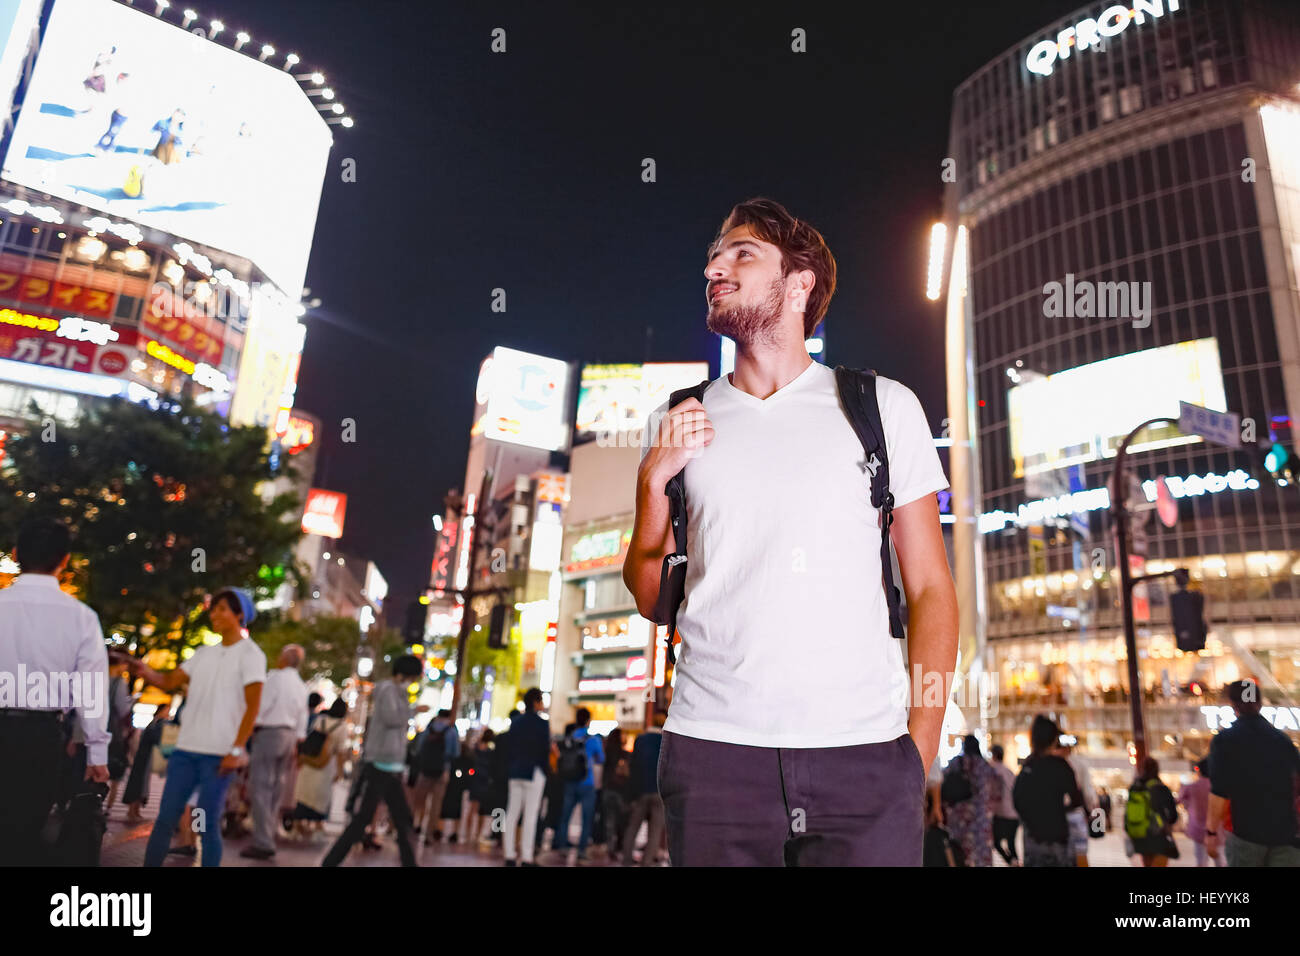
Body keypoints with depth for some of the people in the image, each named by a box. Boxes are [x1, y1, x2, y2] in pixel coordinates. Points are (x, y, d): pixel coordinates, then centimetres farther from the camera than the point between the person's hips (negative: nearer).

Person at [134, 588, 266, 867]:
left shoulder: (250, 654, -3)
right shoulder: (204, 653, 15)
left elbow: (252, 707, -9)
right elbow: (169, 682, 9)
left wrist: (236, 750, -16)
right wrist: (146, 671, -12)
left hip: (219, 753, -5)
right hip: (186, 749, 6)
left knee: (208, 825, -2)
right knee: (165, 819, 6)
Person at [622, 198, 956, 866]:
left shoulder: (885, 406, 6)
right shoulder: (679, 423, 10)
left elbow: (929, 587, 5)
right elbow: (652, 600, 11)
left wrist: (920, 749, -3)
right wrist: (654, 481, -3)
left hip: (863, 755, 0)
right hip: (713, 747, 1)